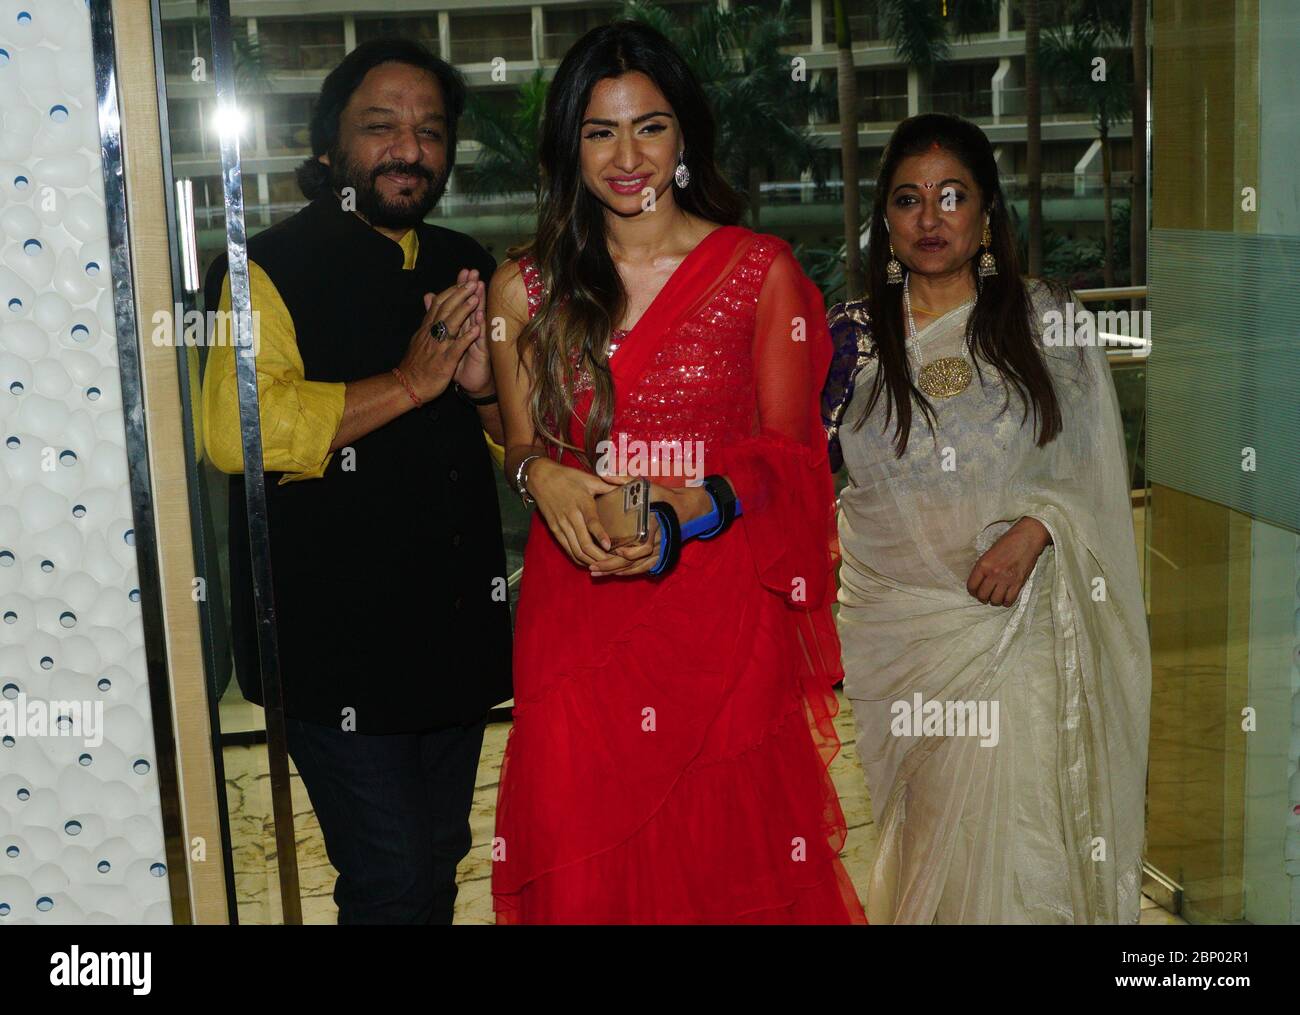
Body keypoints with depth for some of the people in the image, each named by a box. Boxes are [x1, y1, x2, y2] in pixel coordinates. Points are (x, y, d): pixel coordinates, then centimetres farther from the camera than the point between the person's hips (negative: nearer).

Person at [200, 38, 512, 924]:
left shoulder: (464, 268, 12)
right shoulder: (275, 268, -10)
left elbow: (522, 435, 20)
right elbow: (234, 431, -26)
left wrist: (483, 384, -4)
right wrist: (410, 382, -20)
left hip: (457, 632, 7)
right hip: (336, 643, -7)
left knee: (440, 864, 19)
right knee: (392, 882, -5)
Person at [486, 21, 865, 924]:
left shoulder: (762, 271, 2)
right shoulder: (527, 289, 7)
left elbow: (784, 452, 2)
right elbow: (520, 444, 14)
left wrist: (686, 510, -16)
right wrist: (543, 476, -10)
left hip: (721, 604, -1)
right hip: (579, 605, 2)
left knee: (729, 847, 3)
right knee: (582, 855, 2)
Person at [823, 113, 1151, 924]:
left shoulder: (1045, 322, 2)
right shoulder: (854, 334, 5)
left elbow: (1093, 466, 2)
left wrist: (1032, 530, -15)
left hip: (1014, 621, -1)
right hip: (894, 624, 1)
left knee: (1010, 826, -2)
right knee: (919, 831, 7)